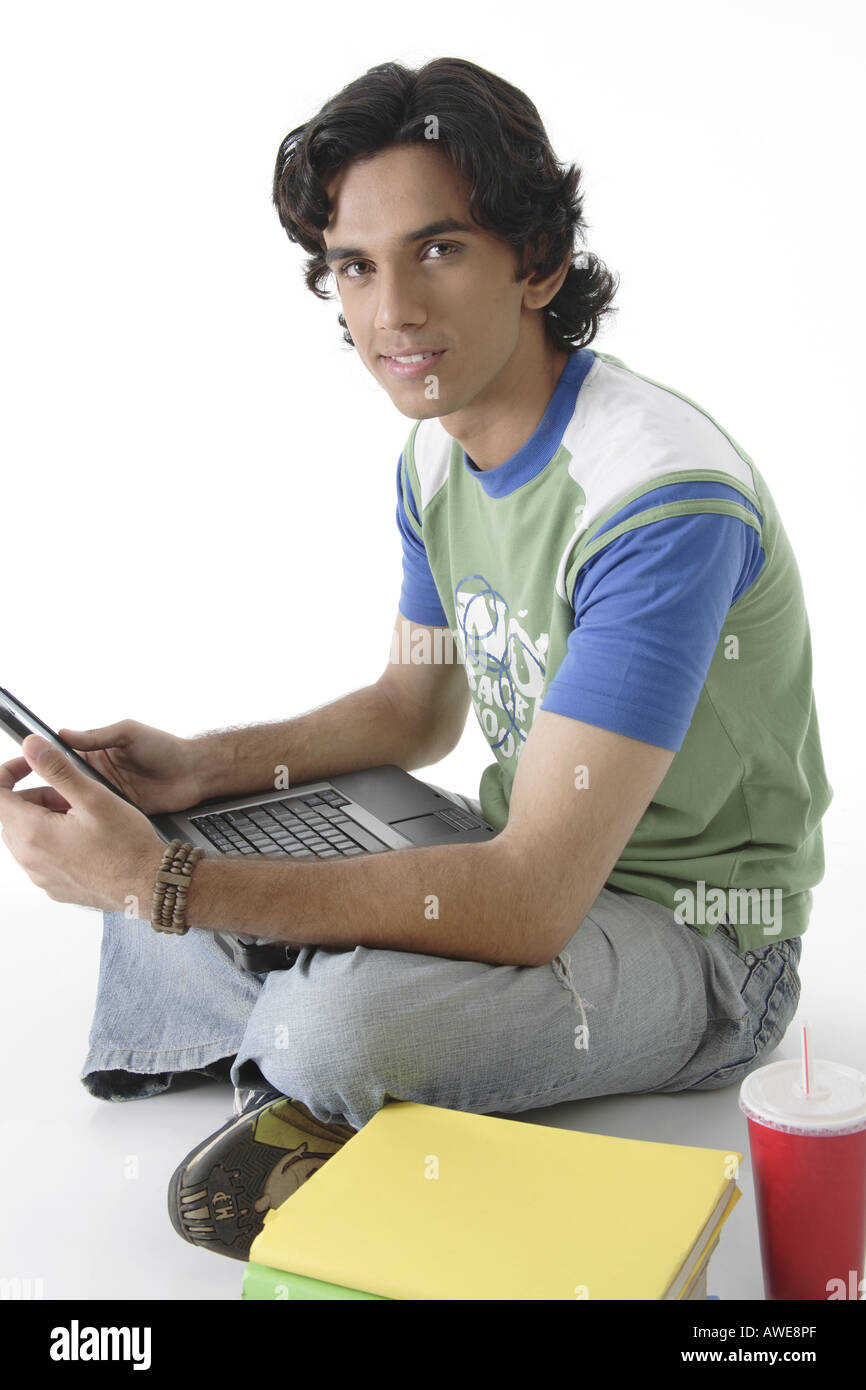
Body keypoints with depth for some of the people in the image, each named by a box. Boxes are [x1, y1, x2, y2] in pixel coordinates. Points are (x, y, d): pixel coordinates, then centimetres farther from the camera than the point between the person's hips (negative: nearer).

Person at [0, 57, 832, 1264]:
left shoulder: (660, 498, -30)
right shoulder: (435, 455, 1)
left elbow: (530, 902, -34)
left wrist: (163, 883, -36)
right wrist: (200, 767, -5)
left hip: (693, 934, -7)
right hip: (528, 868, 8)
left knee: (341, 1024, -36)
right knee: (119, 847, 3)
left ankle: (311, 1089, -1)